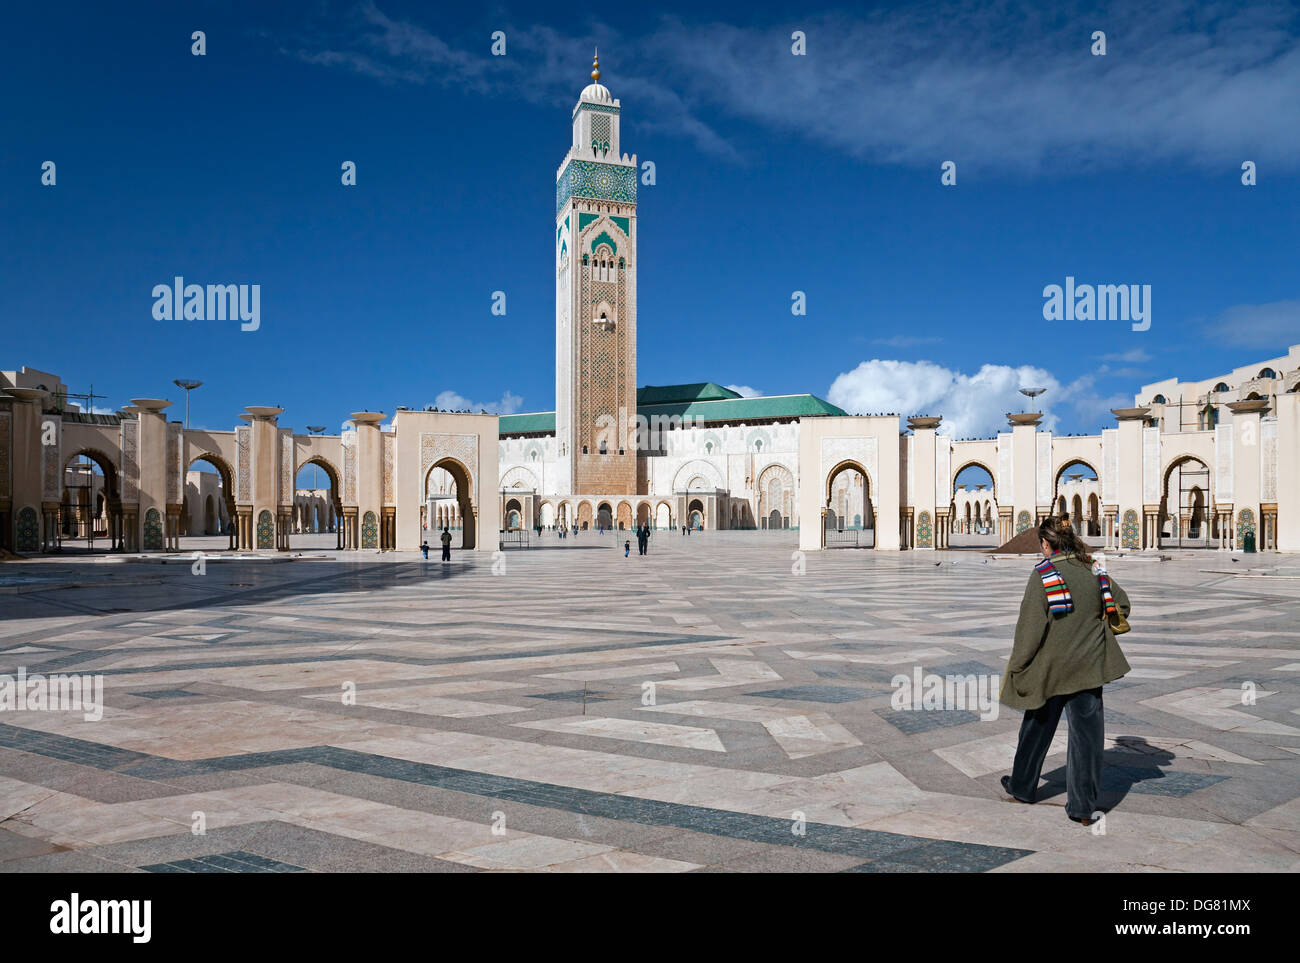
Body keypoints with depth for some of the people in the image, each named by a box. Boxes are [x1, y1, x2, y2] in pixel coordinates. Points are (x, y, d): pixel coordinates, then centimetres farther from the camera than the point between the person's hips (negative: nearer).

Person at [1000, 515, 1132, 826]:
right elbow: (1121, 605, 14)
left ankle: (1022, 787, 32)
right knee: (1086, 734, 7)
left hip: (1049, 668, -3)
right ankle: (1082, 807, 9)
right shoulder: (1093, 569, 0)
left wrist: (1017, 665, -6)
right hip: (1088, 666, 3)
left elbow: (1030, 625, -15)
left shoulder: (1042, 574, -15)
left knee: (1037, 729, 15)